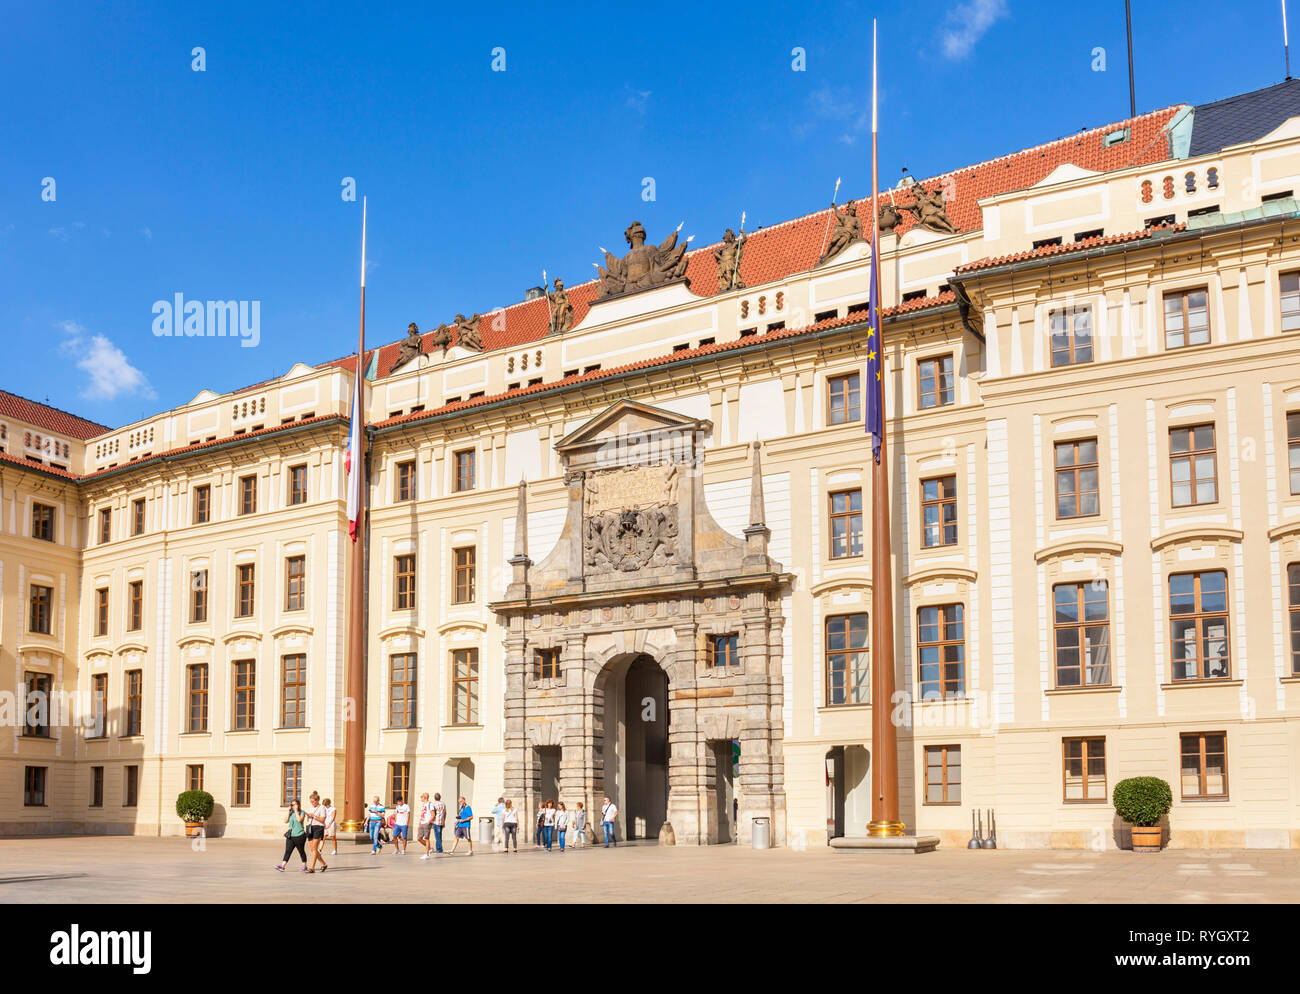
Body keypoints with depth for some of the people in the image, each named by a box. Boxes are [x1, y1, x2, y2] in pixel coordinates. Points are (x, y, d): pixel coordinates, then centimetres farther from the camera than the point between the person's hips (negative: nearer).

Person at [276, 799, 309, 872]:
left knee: (301, 851, 6)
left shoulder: (301, 812, -3)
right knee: (288, 851, -2)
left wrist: (296, 811, -14)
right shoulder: (291, 813, 10)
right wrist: (289, 811, -4)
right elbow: (286, 821, 1)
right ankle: (282, 866, -5)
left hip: (299, 835, -4)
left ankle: (304, 867, 17)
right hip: (290, 836, 4)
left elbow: (299, 819, -20)